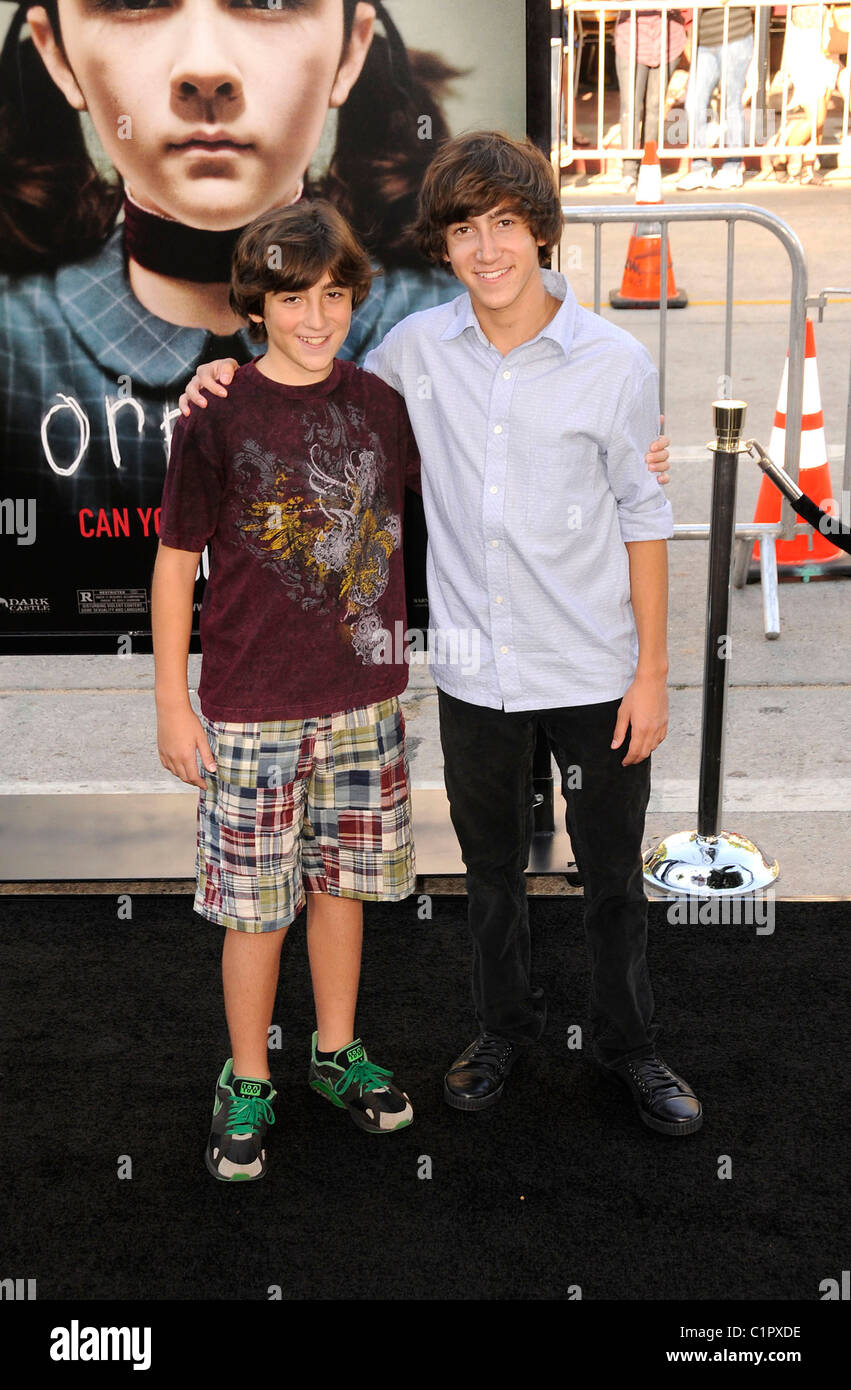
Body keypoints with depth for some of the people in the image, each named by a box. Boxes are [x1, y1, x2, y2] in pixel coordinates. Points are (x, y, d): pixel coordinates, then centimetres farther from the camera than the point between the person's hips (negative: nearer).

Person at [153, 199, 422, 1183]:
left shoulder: (381, 404, 2)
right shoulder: (217, 418, -9)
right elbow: (176, 561, -3)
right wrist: (172, 702, -4)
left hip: (362, 697, 4)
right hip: (252, 708, -3)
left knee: (343, 879, 16)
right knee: (255, 902, 6)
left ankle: (337, 1053, 36)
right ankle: (247, 1083, 26)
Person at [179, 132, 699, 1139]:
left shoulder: (615, 363, -10)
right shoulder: (417, 348, -3)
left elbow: (641, 519, -4)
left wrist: (652, 671, -4)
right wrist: (236, 377, -2)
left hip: (595, 671, -2)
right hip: (473, 669, 2)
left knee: (612, 874, 13)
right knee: (492, 866, 18)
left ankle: (627, 1044, 36)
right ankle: (505, 1025, 42)